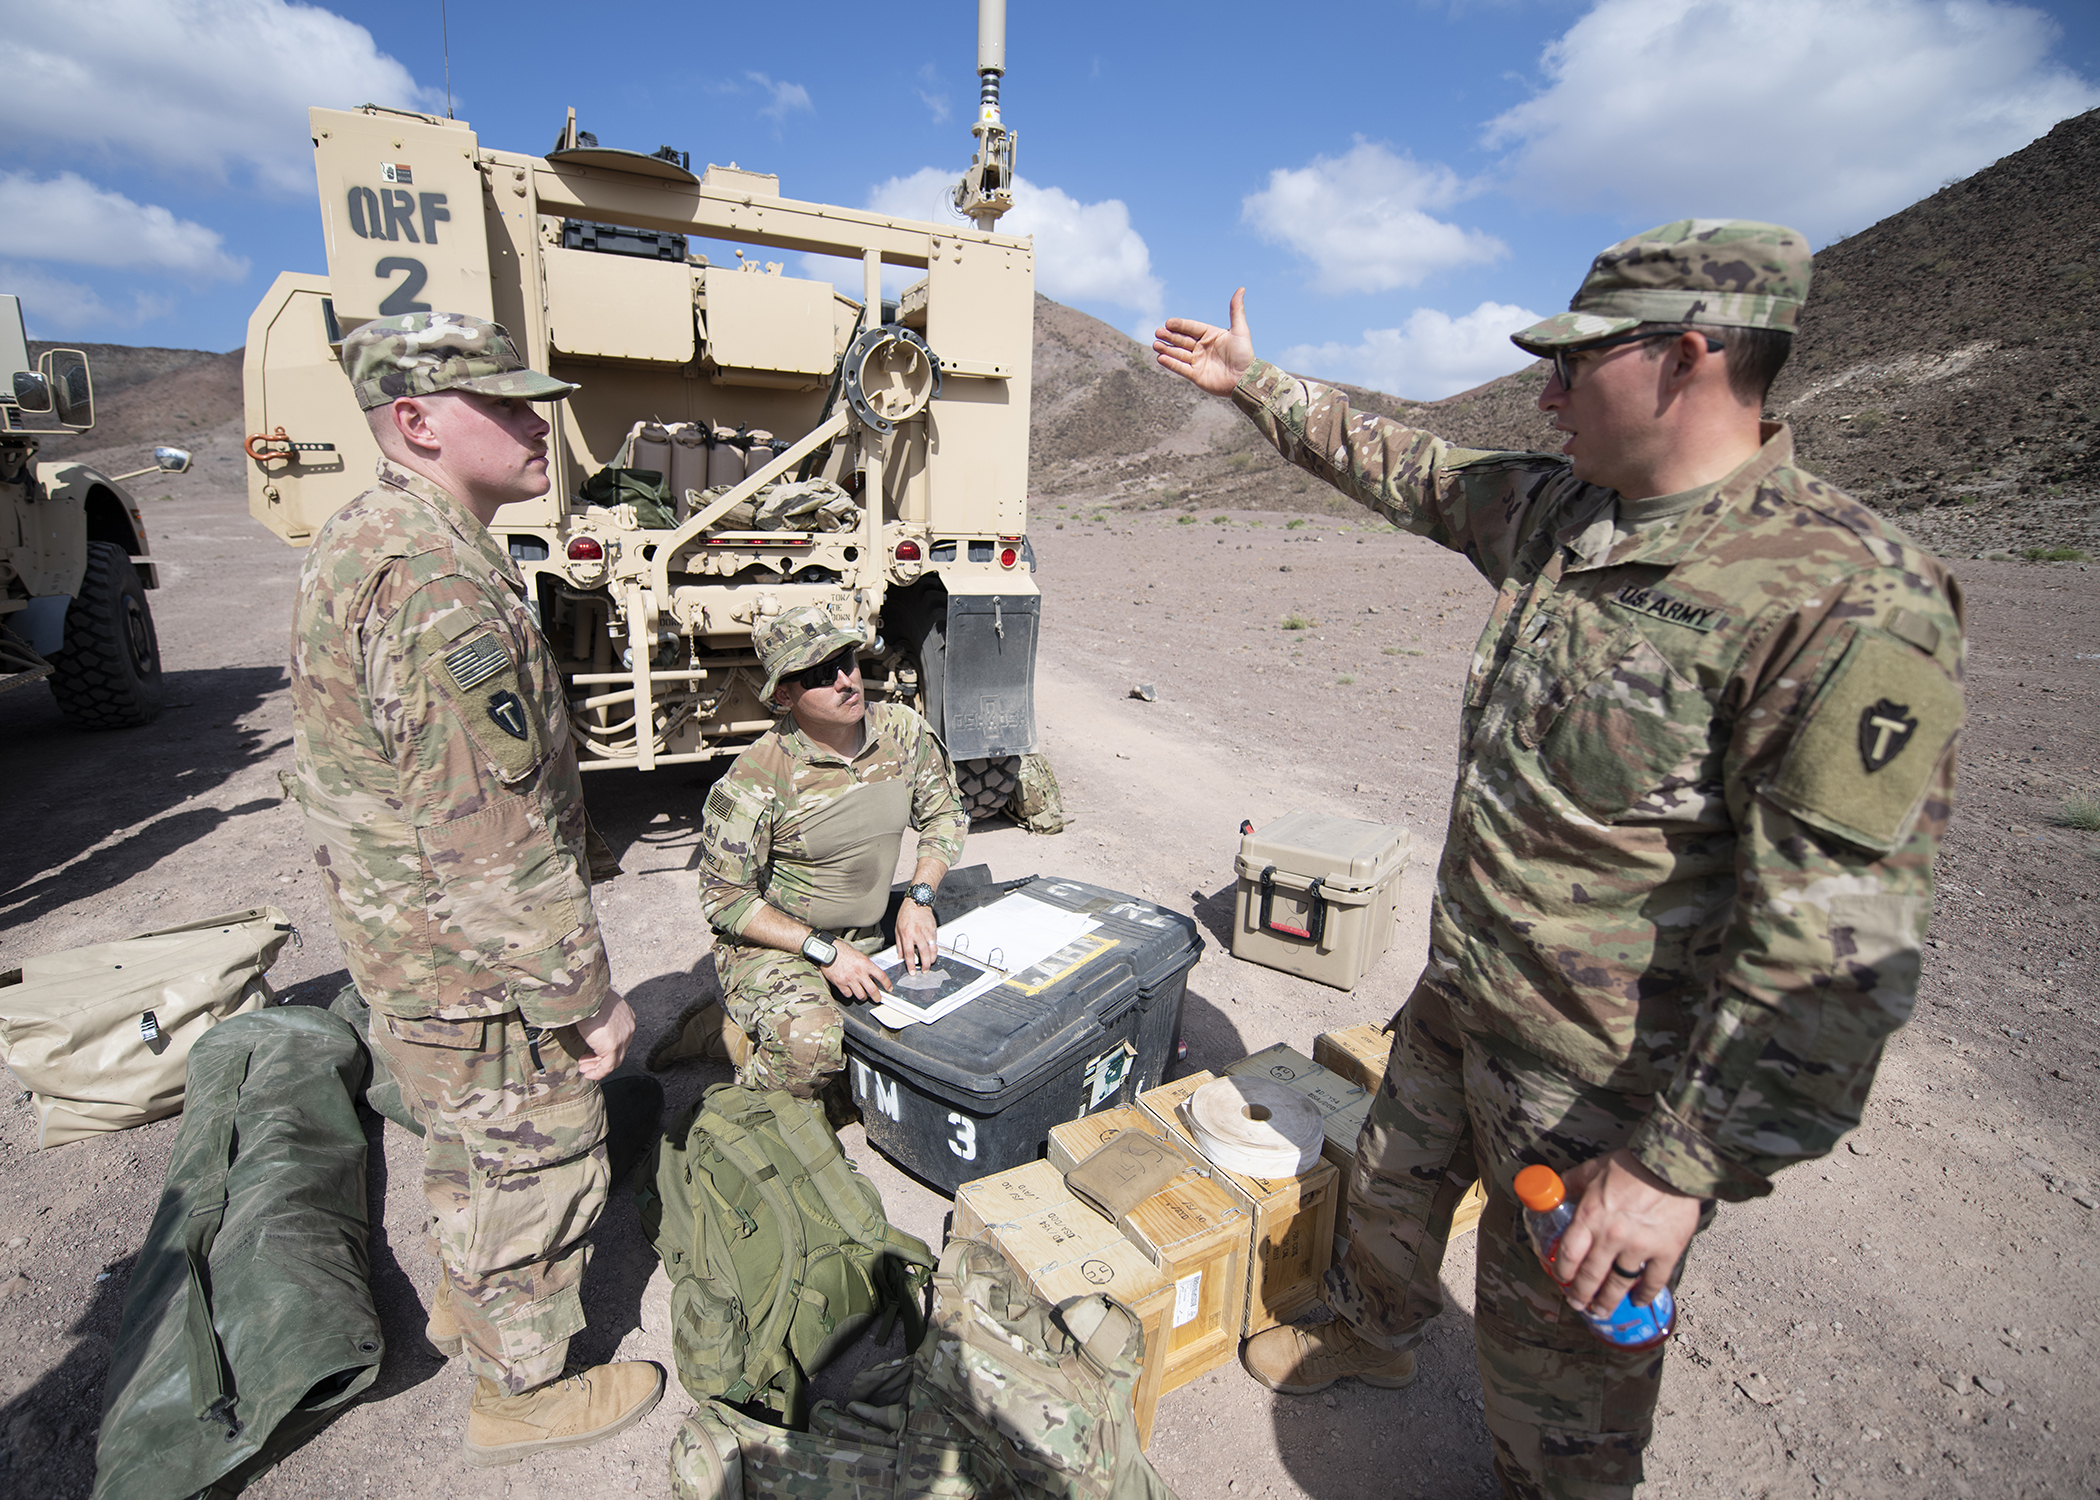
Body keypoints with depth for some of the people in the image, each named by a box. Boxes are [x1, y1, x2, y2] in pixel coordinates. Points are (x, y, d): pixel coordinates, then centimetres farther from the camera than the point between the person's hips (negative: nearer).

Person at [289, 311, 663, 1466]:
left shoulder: (360, 542, 7)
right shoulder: (440, 583, -28)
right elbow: (492, 839, -30)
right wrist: (586, 995, -20)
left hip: (408, 951, 10)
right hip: (481, 977, -10)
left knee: (470, 1143, 29)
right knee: (538, 1167, 11)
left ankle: (467, 1296, 53)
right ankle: (521, 1390, 34)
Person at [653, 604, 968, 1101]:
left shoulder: (904, 731, -7)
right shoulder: (755, 780, -22)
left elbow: (945, 813, 8)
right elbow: (724, 898, -15)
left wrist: (918, 899, -7)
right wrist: (823, 950, -22)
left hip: (871, 937, 6)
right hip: (771, 943, -6)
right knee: (811, 1049, -31)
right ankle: (718, 1028, 2)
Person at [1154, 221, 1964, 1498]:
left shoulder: (1853, 607, -26)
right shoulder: (1555, 512, -2)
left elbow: (1839, 949, -27)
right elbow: (1405, 468, 14)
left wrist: (1682, 1163, -24)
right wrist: (1256, 383, 19)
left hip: (1610, 1079, -7)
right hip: (1458, 996, 8)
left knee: (1563, 1341, 16)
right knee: (1393, 1183, 30)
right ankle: (1376, 1333, 61)